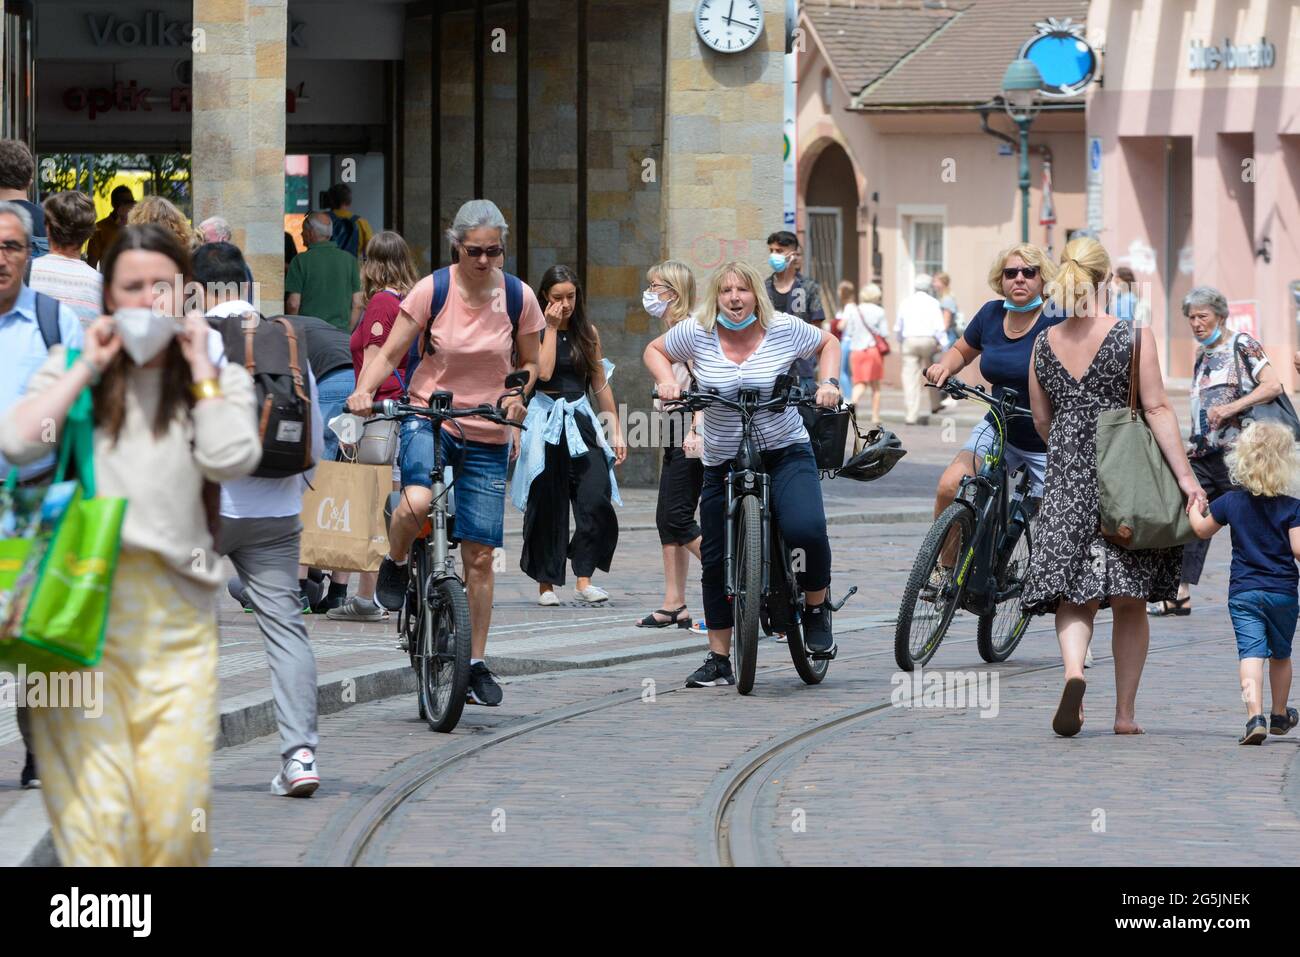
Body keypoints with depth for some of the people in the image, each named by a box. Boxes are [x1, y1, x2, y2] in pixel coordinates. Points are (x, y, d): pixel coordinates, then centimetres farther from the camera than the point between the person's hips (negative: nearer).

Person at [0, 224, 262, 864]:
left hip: (176, 605, 1)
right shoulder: (70, 365, 13)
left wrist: (199, 364, -2)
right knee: (93, 796, -11)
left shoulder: (219, 378, 13)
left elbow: (231, 460, -7)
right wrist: (88, 367, -2)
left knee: (176, 799, -7)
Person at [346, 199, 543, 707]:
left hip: (486, 436, 2)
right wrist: (364, 390, -25)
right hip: (427, 418, -2)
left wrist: (518, 394, -12)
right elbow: (390, 353, -5)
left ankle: (476, 664, 15)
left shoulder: (519, 298, -2)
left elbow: (529, 362, 10)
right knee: (416, 502, -34)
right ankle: (395, 566, 0)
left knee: (479, 556, 2)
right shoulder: (432, 291, -8)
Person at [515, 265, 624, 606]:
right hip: (545, 423, -3)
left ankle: (583, 579, -12)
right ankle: (546, 582, 10)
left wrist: (616, 431, 12)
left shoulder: (587, 332, 11)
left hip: (581, 422, 3)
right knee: (547, 506, 0)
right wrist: (551, 328, -10)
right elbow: (544, 372, -16)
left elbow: (601, 384, 14)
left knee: (597, 499, -14)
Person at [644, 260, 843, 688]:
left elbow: (827, 343, 12)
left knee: (806, 529, -27)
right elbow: (655, 350, 13)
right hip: (723, 462, 2)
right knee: (716, 558, 3)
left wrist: (827, 384, -4)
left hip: (786, 452, -2)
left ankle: (816, 608, 2)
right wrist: (666, 381, -5)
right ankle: (718, 660, 16)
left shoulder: (784, 329, -6)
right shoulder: (696, 332, -5)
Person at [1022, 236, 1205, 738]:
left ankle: (1074, 670, -26)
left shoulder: (1044, 343, 4)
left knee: (1073, 594, 4)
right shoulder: (1134, 336, -7)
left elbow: (1042, 421, 11)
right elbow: (1157, 409, -11)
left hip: (1067, 477, 2)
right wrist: (1186, 475, -11)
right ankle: (1125, 712, 10)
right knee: (1130, 601, 8)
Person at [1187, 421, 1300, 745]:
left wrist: (1193, 502, 32)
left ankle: (1255, 716, -28)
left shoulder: (1230, 502, 0)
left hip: (1243, 593, 0)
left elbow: (1202, 530, 15)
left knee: (1250, 653, -10)